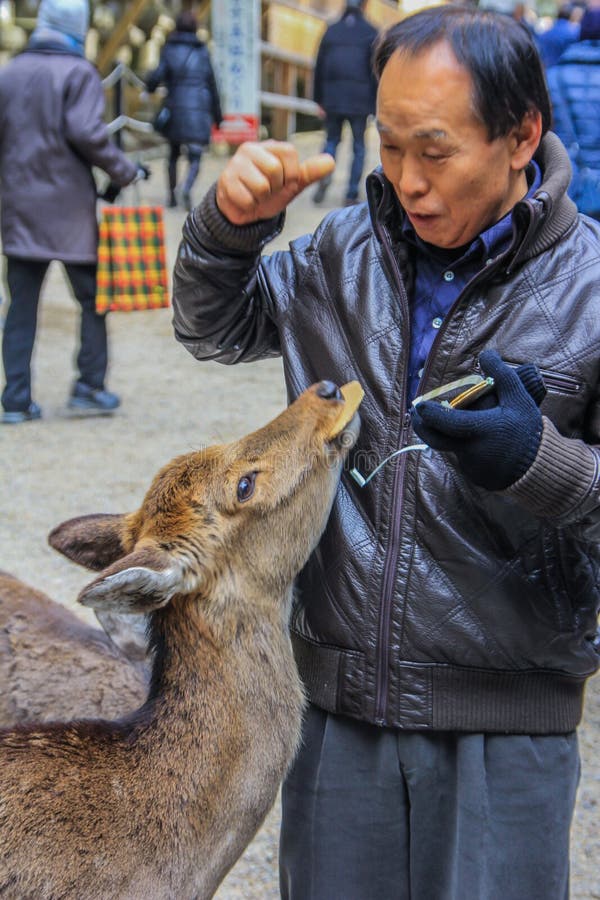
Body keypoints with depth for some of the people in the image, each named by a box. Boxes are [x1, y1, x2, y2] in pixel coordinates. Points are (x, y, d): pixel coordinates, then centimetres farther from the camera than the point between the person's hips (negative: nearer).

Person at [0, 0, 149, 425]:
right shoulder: (79, 73, -7)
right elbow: (86, 132, -18)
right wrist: (124, 171, -8)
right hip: (68, 206, -5)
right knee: (93, 298, 9)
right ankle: (90, 386, 9)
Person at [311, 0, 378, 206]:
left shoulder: (331, 31, 6)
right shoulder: (370, 33, -2)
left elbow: (319, 68, 7)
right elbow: (375, 72, -4)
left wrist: (319, 101, 11)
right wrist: (376, 106, 0)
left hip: (333, 99, 2)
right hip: (359, 101, -2)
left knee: (332, 139, 17)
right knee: (358, 146, 8)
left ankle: (325, 175, -10)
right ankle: (351, 194, 4)